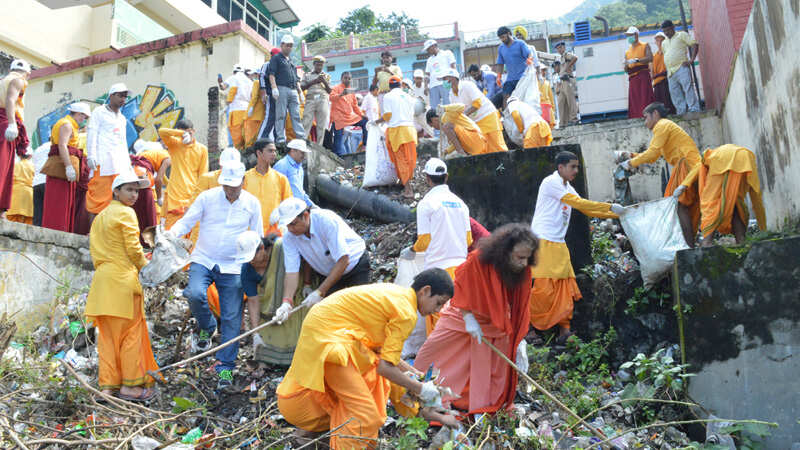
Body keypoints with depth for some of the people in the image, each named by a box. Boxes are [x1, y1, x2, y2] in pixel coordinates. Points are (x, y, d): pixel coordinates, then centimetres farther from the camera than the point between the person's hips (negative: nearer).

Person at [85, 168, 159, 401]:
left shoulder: (100, 216, 19)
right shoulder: (126, 213, -6)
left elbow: (94, 248, 16)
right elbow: (133, 248, -10)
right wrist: (145, 266, 5)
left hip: (102, 278, 8)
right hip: (123, 279, -8)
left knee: (107, 334, 9)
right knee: (131, 332, 0)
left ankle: (107, 384, 12)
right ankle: (130, 385, 4)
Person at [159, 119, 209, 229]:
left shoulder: (202, 149, 5)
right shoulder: (174, 144, 7)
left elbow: (203, 176, 6)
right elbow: (161, 131, -12)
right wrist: (182, 133, -22)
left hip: (193, 197, 0)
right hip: (174, 197, 0)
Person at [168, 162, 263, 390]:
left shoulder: (252, 204, 3)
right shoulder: (207, 197, -1)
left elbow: (257, 239, 10)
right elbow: (186, 221, 2)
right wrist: (171, 234, -20)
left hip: (233, 268, 1)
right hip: (203, 260, 0)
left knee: (231, 319, -1)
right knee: (195, 294, -28)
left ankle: (225, 366, 11)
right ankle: (206, 327, 5)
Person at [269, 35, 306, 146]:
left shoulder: (291, 61, 28)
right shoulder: (276, 58, 8)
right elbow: (272, 74, -3)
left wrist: (300, 91, 18)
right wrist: (274, 88, -16)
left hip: (293, 90, 6)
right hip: (282, 89, -6)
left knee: (296, 115, 0)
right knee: (281, 115, -7)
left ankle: (302, 138, -4)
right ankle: (281, 139, -9)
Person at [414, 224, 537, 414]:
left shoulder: (523, 272, -17)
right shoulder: (477, 261, -29)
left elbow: (521, 309, -8)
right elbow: (460, 289, -16)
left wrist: (519, 341, -13)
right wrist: (469, 318, -20)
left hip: (495, 325, 3)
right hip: (462, 317, -2)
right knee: (433, 350, 4)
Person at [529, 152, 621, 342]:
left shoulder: (568, 189, 19)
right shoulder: (551, 182, -8)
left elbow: (587, 210, 22)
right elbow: (579, 203, -13)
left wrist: (615, 215, 16)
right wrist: (610, 207, -9)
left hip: (558, 244, 9)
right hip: (542, 242, -9)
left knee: (566, 289, 4)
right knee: (541, 288, -10)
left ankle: (564, 329, 9)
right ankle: (528, 328, 1)